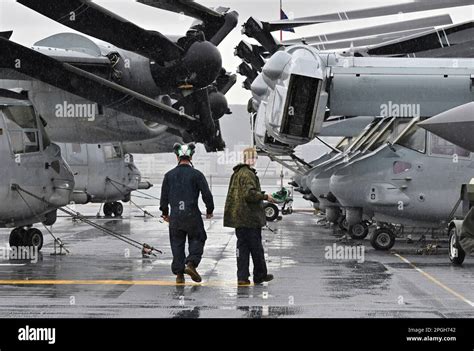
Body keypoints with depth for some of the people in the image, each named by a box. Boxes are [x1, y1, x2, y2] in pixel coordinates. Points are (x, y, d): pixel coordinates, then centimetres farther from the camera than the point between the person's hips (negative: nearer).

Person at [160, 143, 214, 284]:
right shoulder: (196, 174, -4)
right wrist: (209, 210, 11)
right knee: (197, 239, 12)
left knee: (177, 243, 9)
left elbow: (164, 196, 8)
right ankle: (191, 264, -8)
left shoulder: (169, 175, 4)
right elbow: (206, 194, -4)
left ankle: (179, 273, 8)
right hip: (192, 214, -3)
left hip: (175, 215, 3)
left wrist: (165, 212, 22)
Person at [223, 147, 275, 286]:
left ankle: (242, 277, 7)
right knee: (256, 247, 3)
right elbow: (250, 194, -25)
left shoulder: (236, 174, 15)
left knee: (242, 246, 9)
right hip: (250, 217, -9)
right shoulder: (248, 174, -16)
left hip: (238, 216, 9)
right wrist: (265, 196, -14)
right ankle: (260, 275, 12)